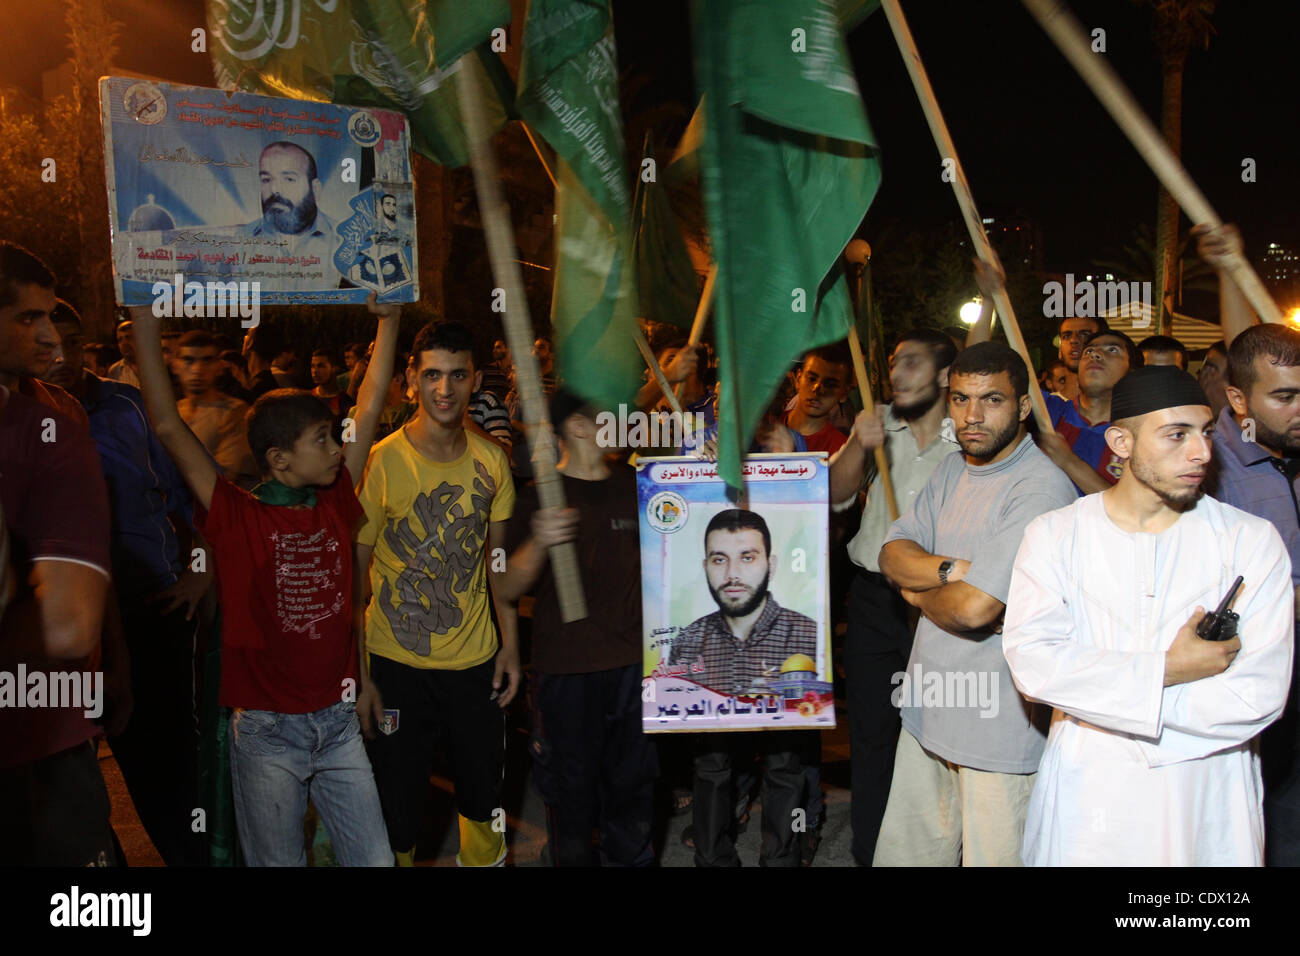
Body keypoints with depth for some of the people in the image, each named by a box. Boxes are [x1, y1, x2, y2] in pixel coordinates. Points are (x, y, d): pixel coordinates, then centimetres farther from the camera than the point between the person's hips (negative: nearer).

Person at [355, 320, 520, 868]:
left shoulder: (490, 462, 0)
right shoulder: (381, 461, -12)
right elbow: (354, 573, -9)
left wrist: (510, 644, 5)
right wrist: (357, 674, -12)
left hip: (476, 659, 3)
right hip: (396, 663, -3)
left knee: (484, 797, 15)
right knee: (399, 802, 7)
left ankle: (481, 858, 41)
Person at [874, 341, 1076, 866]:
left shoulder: (1041, 489, -20)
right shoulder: (952, 470, 10)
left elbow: (973, 608, -26)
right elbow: (893, 553, 3)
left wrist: (917, 591, -4)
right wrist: (951, 569, -18)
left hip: (998, 723, -8)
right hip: (928, 706, 8)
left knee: (990, 856, 4)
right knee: (905, 851, 17)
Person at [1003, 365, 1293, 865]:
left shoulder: (1252, 541, -5)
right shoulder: (1054, 534, -3)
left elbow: (1257, 697, -15)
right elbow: (1031, 660, -17)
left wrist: (1093, 695, -13)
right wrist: (1165, 671, -17)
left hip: (1206, 803, 0)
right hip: (1084, 798, 0)